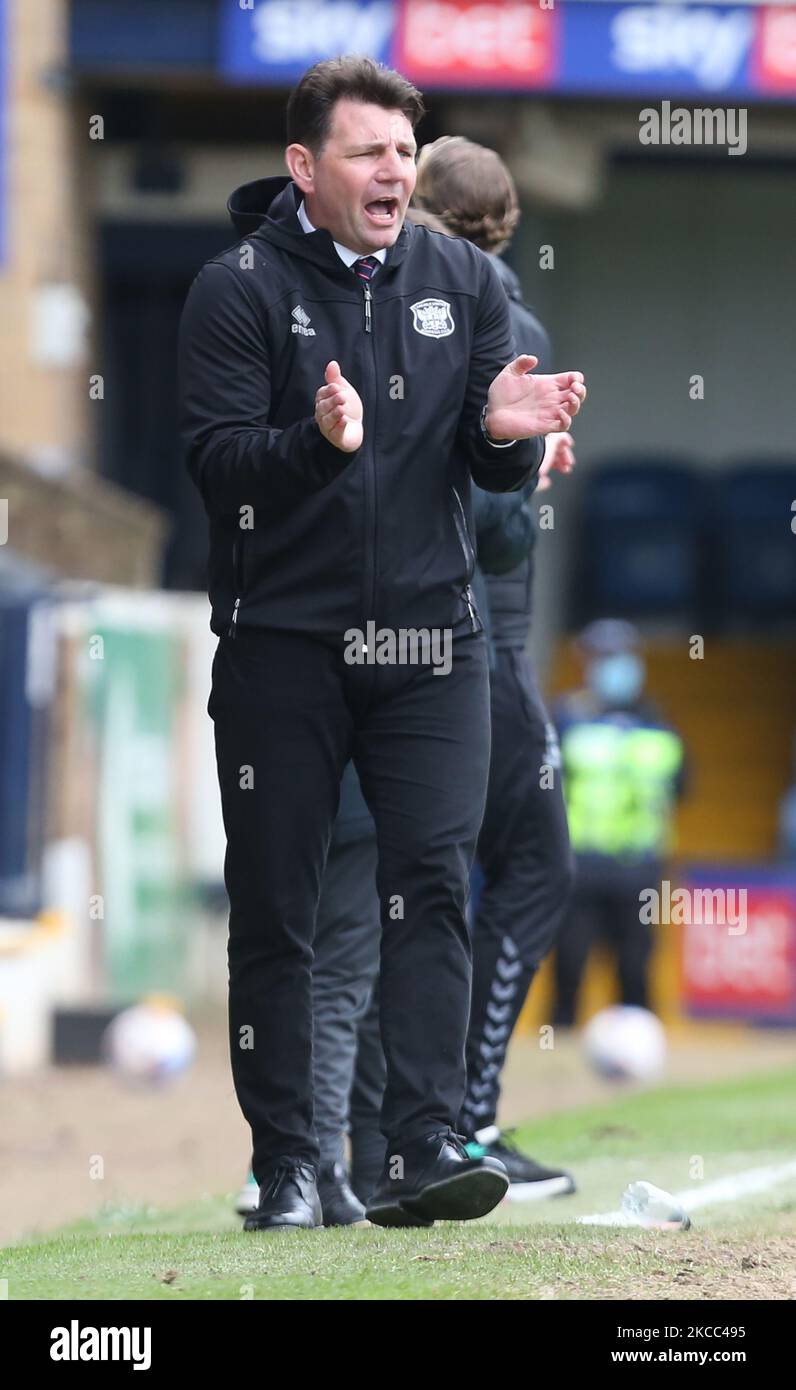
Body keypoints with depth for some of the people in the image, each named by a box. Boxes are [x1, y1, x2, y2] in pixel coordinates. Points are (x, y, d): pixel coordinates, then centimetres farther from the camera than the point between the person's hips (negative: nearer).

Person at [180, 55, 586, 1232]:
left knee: (433, 884, -9)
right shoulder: (240, 288, -3)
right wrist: (316, 442, -30)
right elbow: (213, 458, -12)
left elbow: (497, 473, 8)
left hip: (429, 640, 2)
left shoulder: (464, 282, 9)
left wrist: (505, 432, -16)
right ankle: (286, 1165, 6)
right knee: (274, 906, 1)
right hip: (280, 639, -2)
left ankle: (423, 1146, -12)